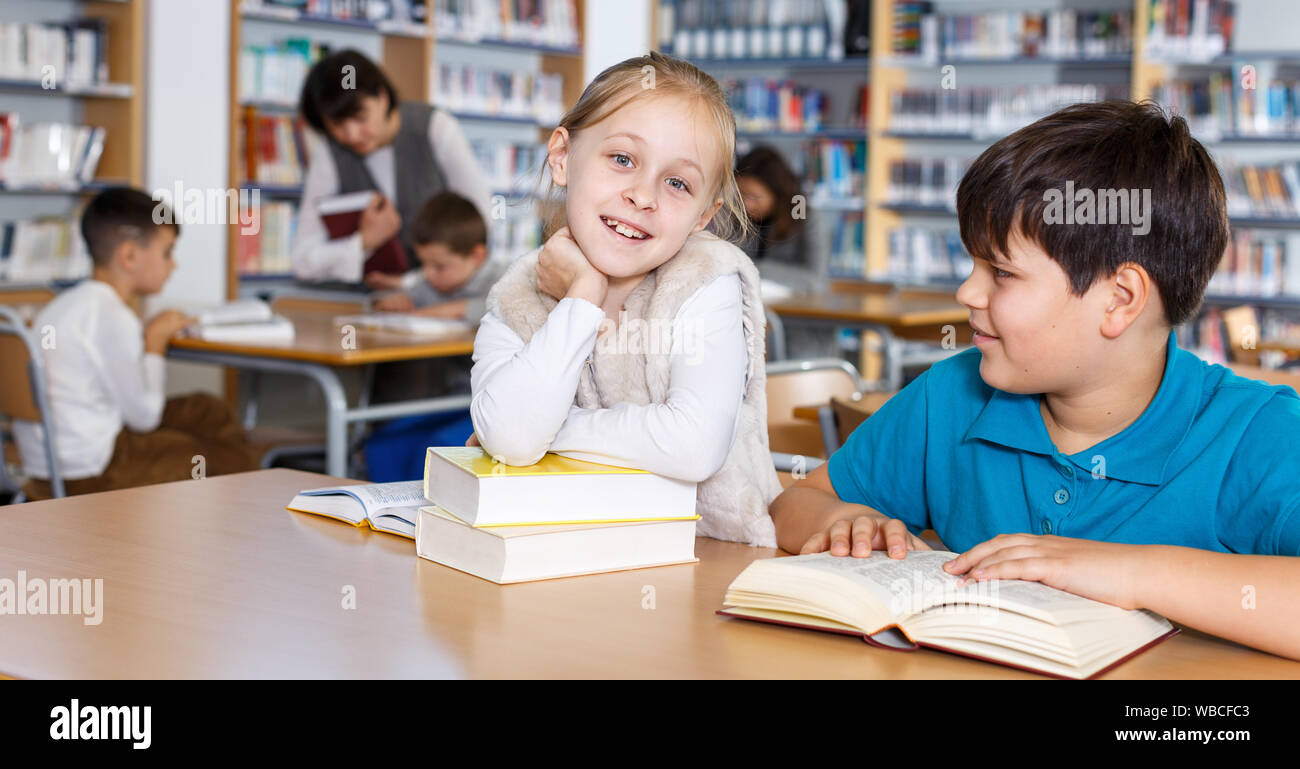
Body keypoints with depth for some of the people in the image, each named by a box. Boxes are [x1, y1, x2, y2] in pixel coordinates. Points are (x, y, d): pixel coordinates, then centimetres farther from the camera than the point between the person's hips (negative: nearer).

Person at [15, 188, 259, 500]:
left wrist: (149, 336, 10)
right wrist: (155, 342, -4)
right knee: (236, 462, -4)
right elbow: (144, 416, -15)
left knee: (210, 412, 18)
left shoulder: (66, 304, 10)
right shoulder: (112, 318, -20)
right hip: (88, 472, -10)